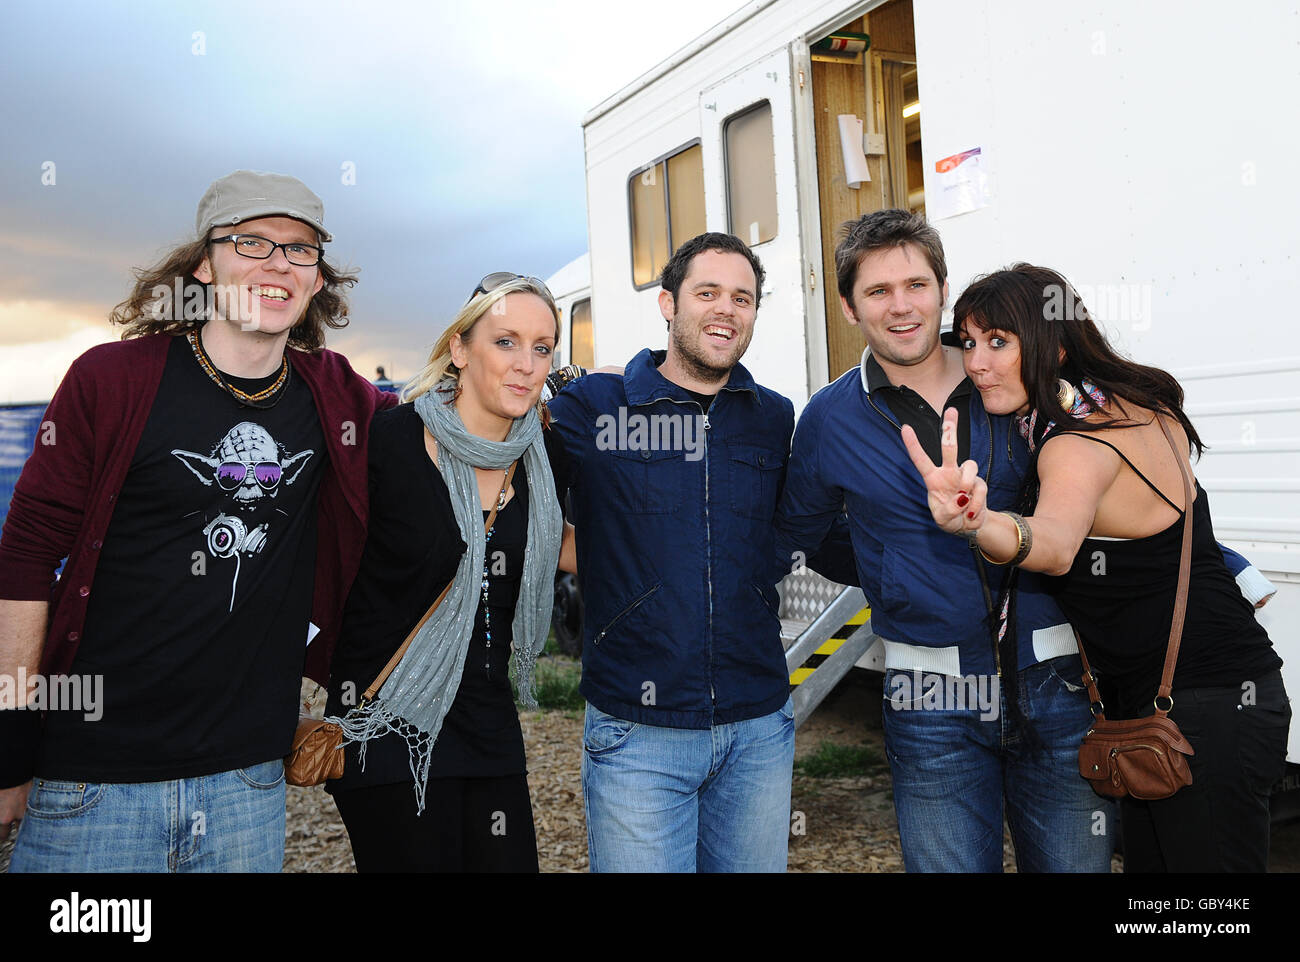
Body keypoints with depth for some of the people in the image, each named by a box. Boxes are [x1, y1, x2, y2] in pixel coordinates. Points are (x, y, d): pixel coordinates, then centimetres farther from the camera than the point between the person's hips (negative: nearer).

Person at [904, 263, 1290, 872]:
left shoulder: (1077, 444, -25)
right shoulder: (1135, 403, 2)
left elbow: (1055, 545, -47)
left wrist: (976, 524, -68)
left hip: (1201, 710, -10)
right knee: (1148, 857, 19)